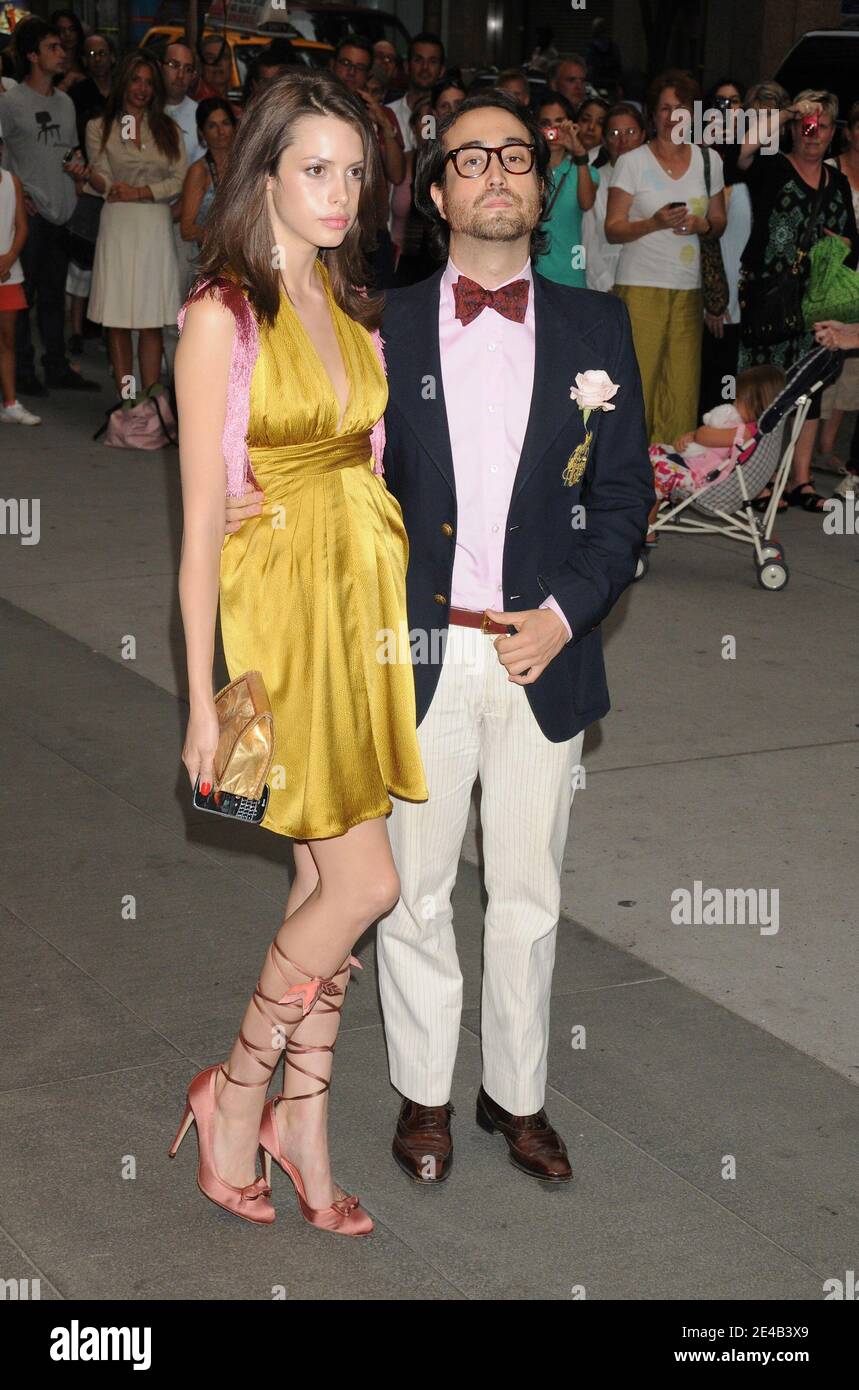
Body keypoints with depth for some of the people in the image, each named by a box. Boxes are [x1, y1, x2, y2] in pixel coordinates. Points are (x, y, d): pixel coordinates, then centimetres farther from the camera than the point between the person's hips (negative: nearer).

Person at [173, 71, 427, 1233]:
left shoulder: (355, 308, 11)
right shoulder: (221, 317, -9)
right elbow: (201, 518, -11)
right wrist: (202, 698, -12)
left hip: (369, 593, 6)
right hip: (279, 603, -6)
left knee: (327, 878, 8)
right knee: (364, 882, -7)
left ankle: (304, 1122, 20)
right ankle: (236, 1096, 13)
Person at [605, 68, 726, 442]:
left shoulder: (709, 160, 12)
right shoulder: (632, 162, 2)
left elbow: (720, 222, 19)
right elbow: (612, 229, 0)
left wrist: (702, 225, -4)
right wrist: (655, 222, -16)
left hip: (689, 288, 3)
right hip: (641, 285, -3)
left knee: (683, 384, -3)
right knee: (638, 380, -8)